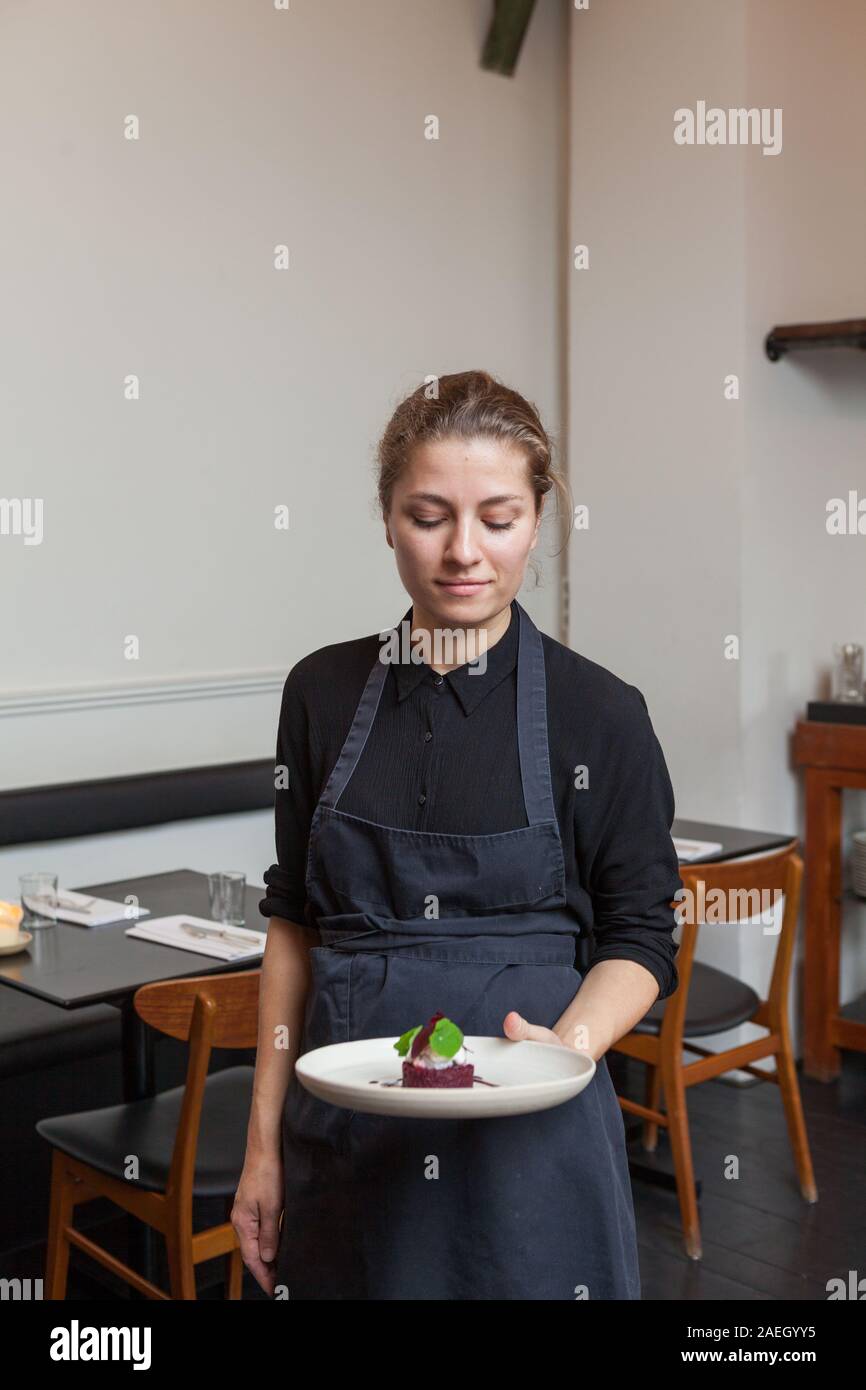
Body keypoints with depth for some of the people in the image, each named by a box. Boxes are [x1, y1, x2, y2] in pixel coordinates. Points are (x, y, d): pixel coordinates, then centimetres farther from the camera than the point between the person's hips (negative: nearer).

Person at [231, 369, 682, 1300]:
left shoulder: (599, 715, -8)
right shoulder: (323, 692, 0)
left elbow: (640, 936, -1)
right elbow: (295, 921, 6)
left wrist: (572, 1042, -21)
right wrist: (265, 1140, 4)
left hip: (525, 1134, -2)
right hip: (345, 1128, 3)